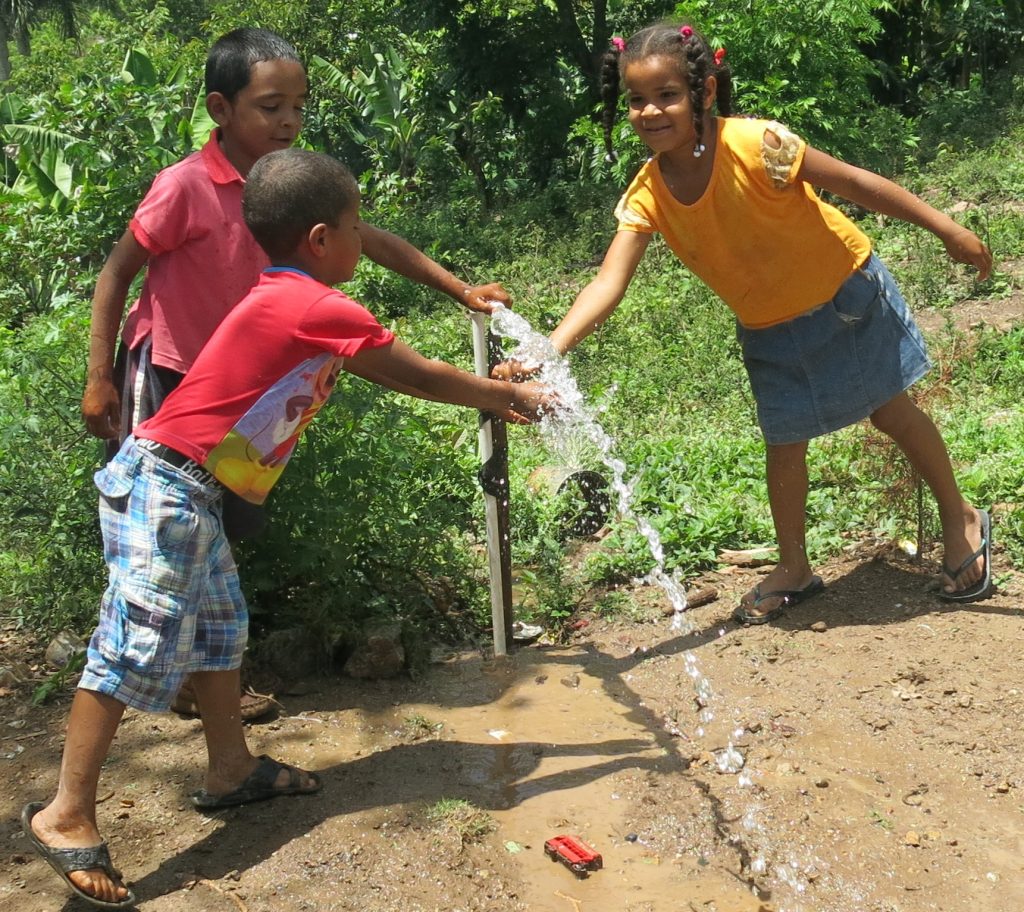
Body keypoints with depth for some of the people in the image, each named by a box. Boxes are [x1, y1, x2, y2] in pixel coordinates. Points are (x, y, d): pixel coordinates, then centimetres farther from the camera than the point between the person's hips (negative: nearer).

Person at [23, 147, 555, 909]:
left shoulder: (289, 303, 12)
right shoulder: (318, 309, -17)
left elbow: (397, 376, 18)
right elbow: (419, 377, -7)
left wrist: (488, 394, 19)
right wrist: (509, 395, 6)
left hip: (185, 491, 10)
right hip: (165, 488, -10)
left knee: (221, 629, 18)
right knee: (138, 648, -6)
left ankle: (231, 770, 31)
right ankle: (68, 816, 3)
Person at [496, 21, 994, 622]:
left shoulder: (753, 145, -31)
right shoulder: (647, 196, -19)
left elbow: (855, 183, -22)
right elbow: (608, 286, -27)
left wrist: (948, 231, -17)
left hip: (846, 293, -3)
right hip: (770, 330, 3)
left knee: (892, 412, 11)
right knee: (785, 446, 11)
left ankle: (963, 521, 35)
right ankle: (794, 570, 32)